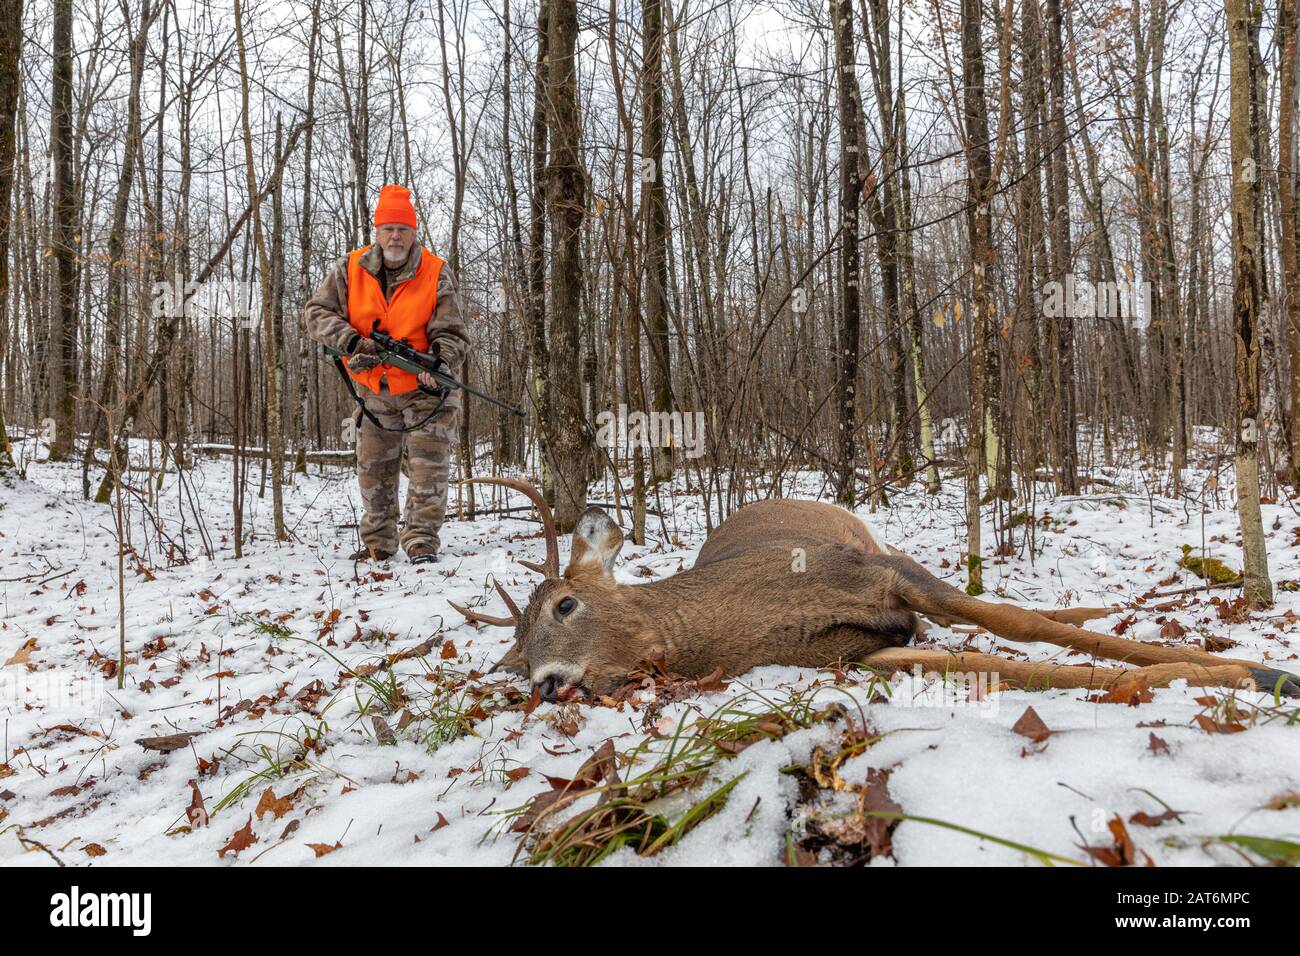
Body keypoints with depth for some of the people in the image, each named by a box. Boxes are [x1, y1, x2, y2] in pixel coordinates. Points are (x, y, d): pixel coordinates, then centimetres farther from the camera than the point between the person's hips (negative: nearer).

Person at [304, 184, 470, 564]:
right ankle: (378, 543, 24)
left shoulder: (436, 274, -12)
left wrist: (439, 364, -34)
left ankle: (422, 541, -2)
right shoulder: (351, 269, -6)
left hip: (425, 389, -3)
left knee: (429, 466, -9)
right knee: (373, 469, 11)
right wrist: (353, 342, -24)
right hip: (374, 390, 3)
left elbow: (452, 333, -13)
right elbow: (317, 312, -7)